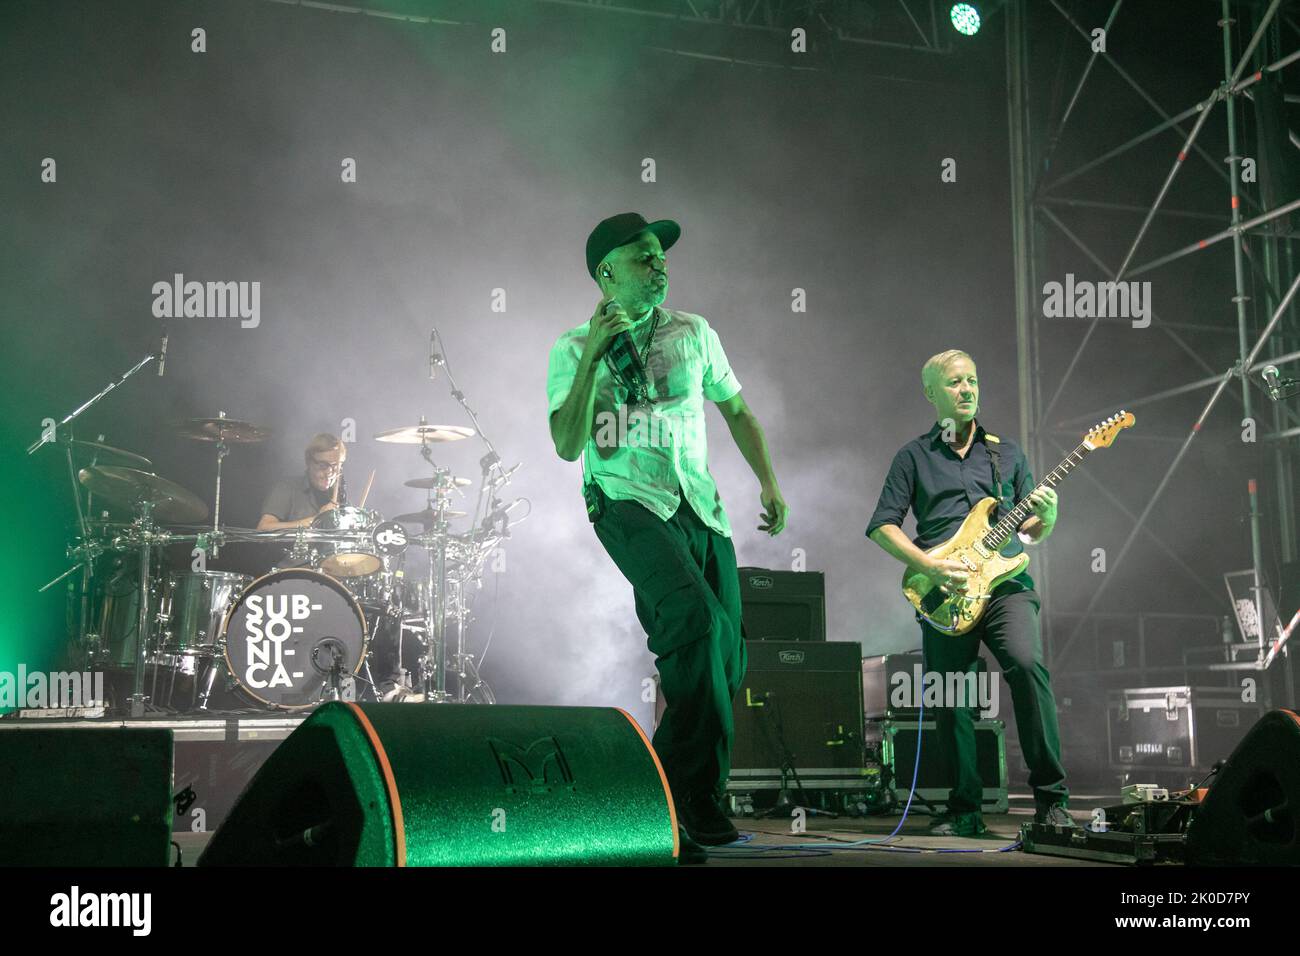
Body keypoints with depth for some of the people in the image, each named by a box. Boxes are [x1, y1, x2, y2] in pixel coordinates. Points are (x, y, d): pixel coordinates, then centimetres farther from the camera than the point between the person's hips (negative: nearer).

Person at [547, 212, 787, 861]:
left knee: (725, 660, 1)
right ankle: (696, 793, -19)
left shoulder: (694, 334, 14)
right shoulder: (573, 349, 4)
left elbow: (736, 411, 23)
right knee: (696, 617, -30)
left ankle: (665, 798, 20)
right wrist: (592, 356, -14)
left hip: (699, 507, 5)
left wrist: (769, 483, 10)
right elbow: (567, 445, -7)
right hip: (628, 502, -5)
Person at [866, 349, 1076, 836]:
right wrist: (930, 566, -9)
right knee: (948, 696, -1)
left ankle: (1051, 798, -15)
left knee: (1027, 665, -23)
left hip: (1005, 582, 0)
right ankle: (965, 810, 14)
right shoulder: (913, 456, 11)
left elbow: (1033, 531, 18)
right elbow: (882, 526, 4)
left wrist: (1046, 516, -6)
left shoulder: (1006, 451, 17)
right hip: (945, 594, 0)